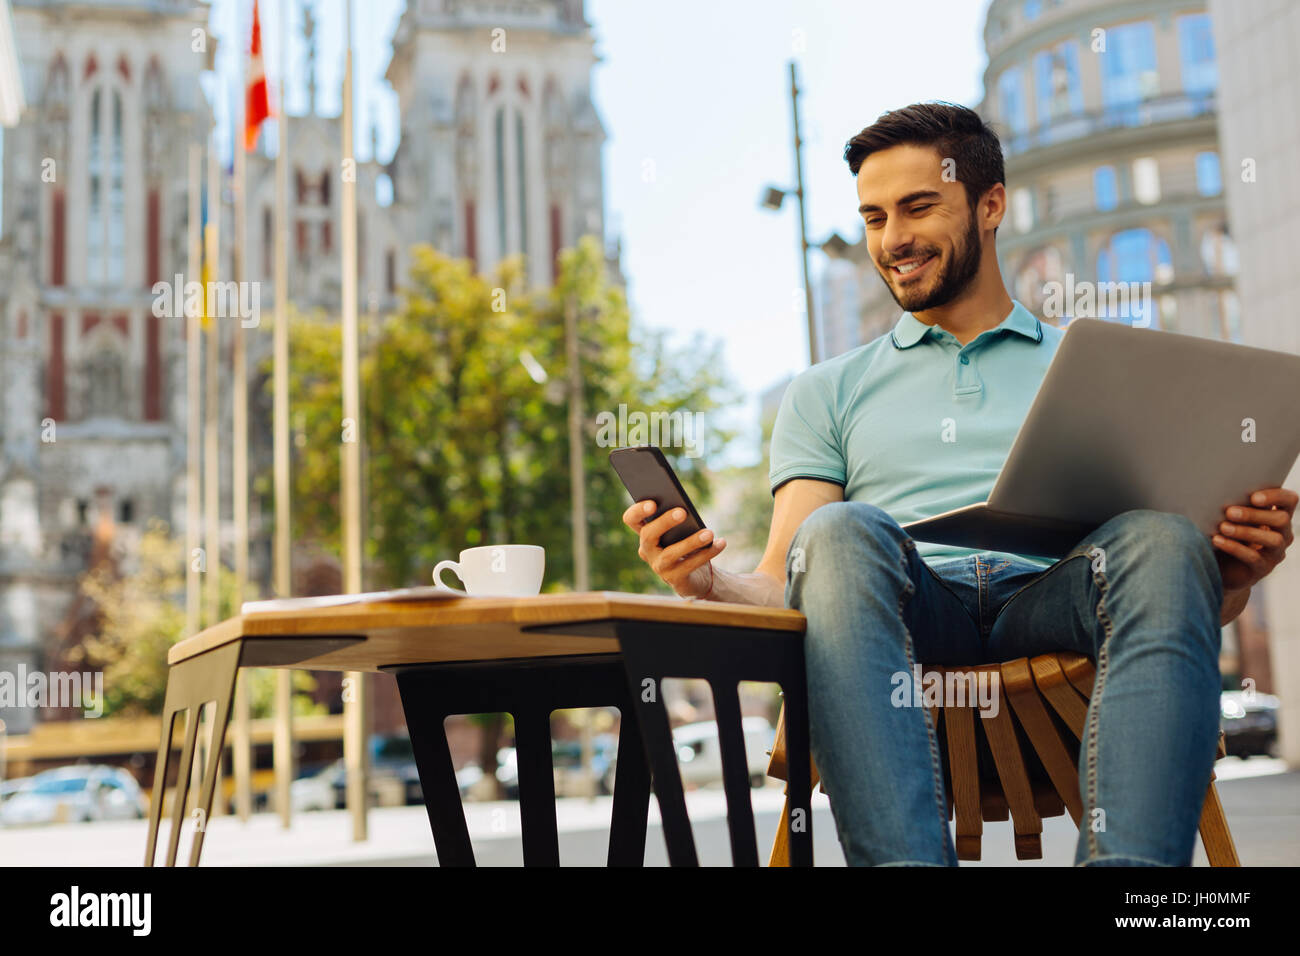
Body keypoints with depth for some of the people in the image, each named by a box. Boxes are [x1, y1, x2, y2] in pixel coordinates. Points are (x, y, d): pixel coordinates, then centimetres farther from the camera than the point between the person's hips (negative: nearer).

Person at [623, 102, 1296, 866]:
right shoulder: (828, 394, 26)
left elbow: (1212, 600, 18)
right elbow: (782, 584, 13)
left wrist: (1237, 573, -7)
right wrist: (711, 584, -10)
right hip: (910, 612, 0)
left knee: (1159, 541, -31)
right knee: (839, 533, -32)